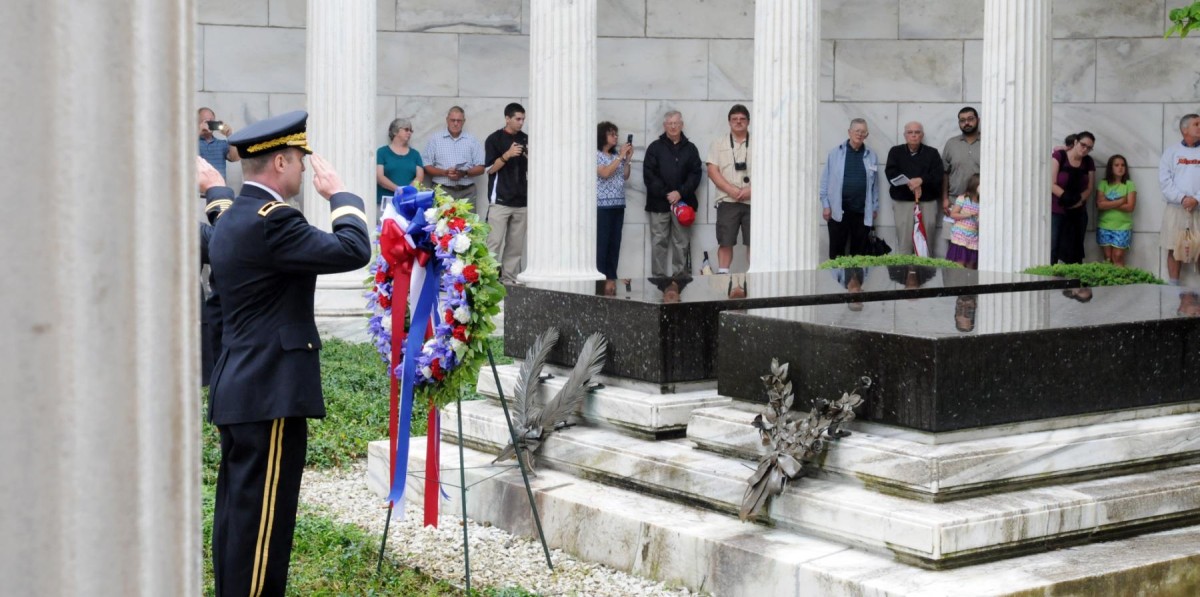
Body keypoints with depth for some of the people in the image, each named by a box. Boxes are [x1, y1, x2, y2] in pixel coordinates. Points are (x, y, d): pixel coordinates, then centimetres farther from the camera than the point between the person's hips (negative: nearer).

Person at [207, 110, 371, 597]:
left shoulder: (230, 220, 15)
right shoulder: (271, 220, -17)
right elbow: (352, 250, -21)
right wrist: (340, 195, -4)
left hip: (236, 389, 10)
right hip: (271, 391, -10)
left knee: (236, 505, 14)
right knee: (263, 513, -6)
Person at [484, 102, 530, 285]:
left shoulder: (526, 140, 13)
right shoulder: (494, 139, -1)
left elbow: (532, 168, 17)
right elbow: (490, 169, -5)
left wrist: (530, 157, -4)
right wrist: (507, 155, -18)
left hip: (521, 201, 5)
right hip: (500, 200, -4)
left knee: (516, 245, 2)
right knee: (494, 243, -10)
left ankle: (509, 280, 6)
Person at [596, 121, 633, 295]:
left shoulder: (617, 154, 14)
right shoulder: (595, 155, -4)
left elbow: (625, 176, 15)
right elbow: (605, 173, -16)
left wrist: (628, 159, 2)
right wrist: (620, 157, -14)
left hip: (618, 204, 6)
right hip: (602, 204, -6)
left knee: (615, 242, 5)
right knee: (601, 242, -7)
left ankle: (611, 278, 9)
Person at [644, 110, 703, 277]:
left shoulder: (690, 149, 11)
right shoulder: (655, 148, 6)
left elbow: (695, 174, 3)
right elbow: (649, 175, -2)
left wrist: (681, 193, -11)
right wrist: (665, 194, -11)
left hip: (683, 200, 1)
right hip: (659, 203, -1)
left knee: (682, 242, 3)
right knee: (659, 241, -1)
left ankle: (681, 275, 7)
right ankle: (658, 276, 3)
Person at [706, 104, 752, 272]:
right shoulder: (718, 143, 10)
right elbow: (712, 171, 1)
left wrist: (751, 190, -12)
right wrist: (731, 190, -12)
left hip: (752, 200, 0)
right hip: (727, 201, 0)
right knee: (725, 242, -1)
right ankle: (722, 274, 5)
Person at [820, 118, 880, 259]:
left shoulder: (871, 156, 9)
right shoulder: (835, 153, 3)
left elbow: (874, 184, 12)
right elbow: (825, 181, 4)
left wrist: (875, 207, 10)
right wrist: (825, 205, -1)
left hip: (862, 211, 2)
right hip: (838, 210, -2)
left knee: (858, 251, 6)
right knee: (836, 251, 1)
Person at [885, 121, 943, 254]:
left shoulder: (932, 153, 12)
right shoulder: (895, 152, 11)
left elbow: (937, 176, -2)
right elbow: (891, 174, -4)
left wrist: (921, 180, -18)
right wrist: (910, 184, -16)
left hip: (927, 202, 1)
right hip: (902, 202, -1)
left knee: (926, 242, -3)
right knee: (904, 243, -6)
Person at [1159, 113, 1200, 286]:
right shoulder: (1172, 151, 5)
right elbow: (1164, 181, -2)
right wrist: (1182, 198, -13)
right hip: (1176, 208, 0)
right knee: (1174, 249, 2)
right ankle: (1174, 287, 8)